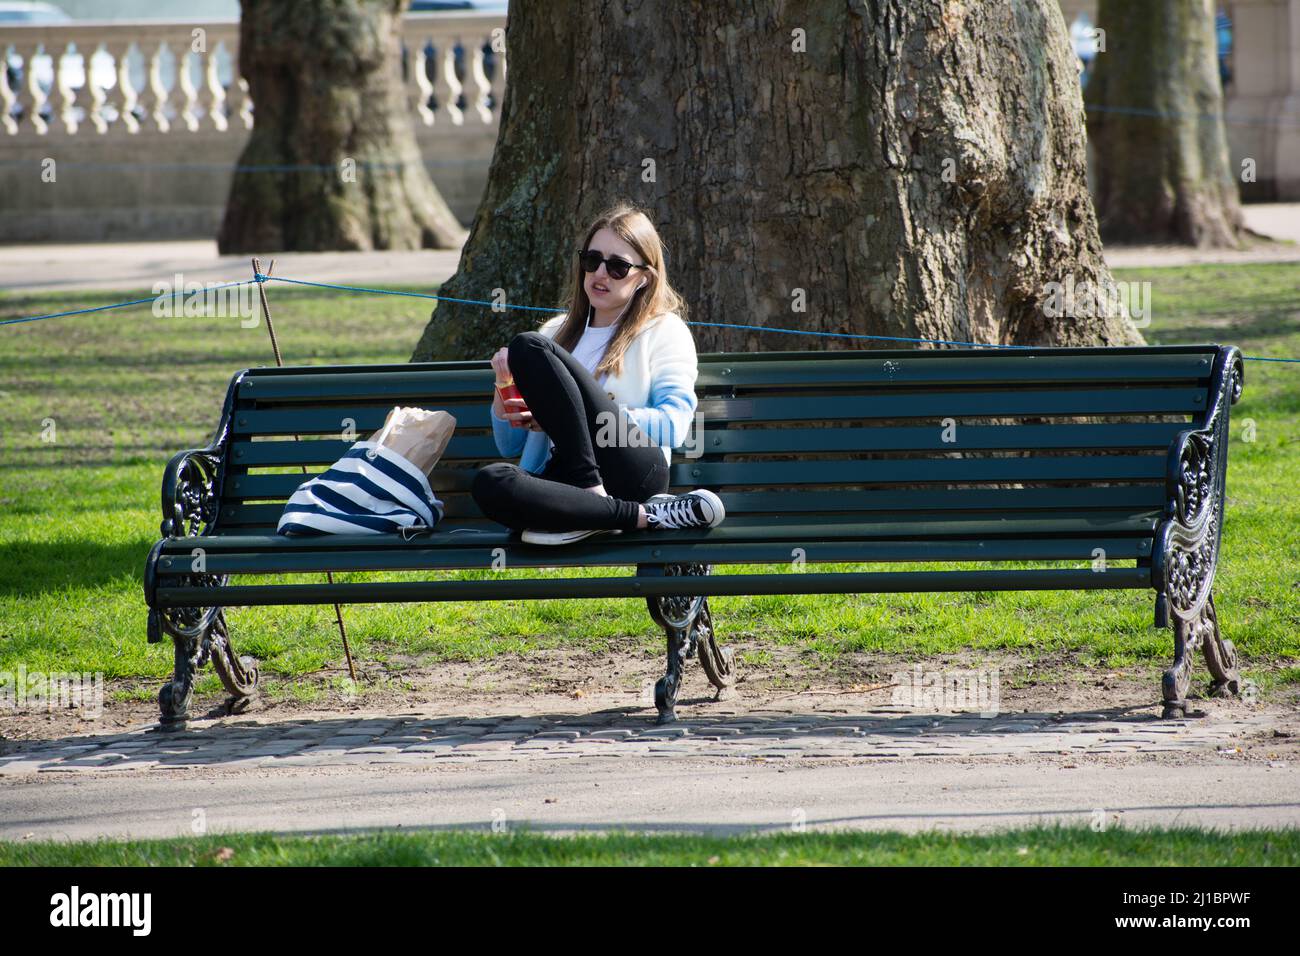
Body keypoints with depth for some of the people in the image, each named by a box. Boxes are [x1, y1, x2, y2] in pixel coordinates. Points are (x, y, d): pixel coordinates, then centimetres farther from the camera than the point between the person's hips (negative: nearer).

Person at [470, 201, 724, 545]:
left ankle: (594, 497, -26)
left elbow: (673, 425, -1)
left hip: (634, 471, -4)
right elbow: (509, 446, 28)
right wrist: (505, 389, 6)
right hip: (559, 476, 4)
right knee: (489, 482, -35)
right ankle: (647, 515, -31)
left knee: (530, 348, -20)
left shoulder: (664, 332, 17)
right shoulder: (556, 333, 30)